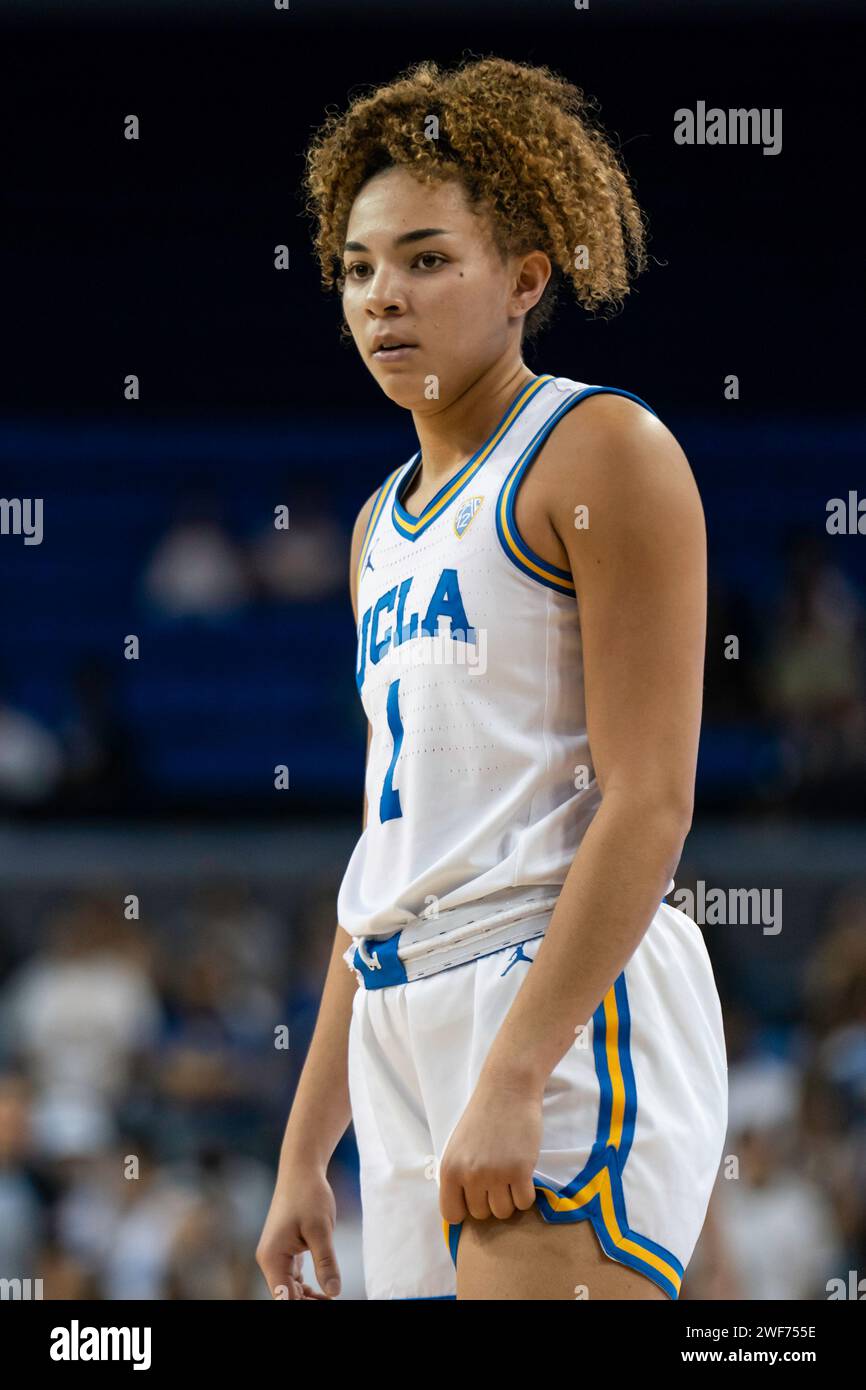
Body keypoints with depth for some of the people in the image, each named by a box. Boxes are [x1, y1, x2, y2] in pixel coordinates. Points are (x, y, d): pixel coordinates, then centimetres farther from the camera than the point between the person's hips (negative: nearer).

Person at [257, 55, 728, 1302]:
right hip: (407, 1019, 8)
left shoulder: (603, 452, -3)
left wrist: (514, 1075, -20)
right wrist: (303, 1152, 20)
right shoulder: (385, 526, 22)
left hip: (572, 1011, -8)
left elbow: (649, 804, -12)